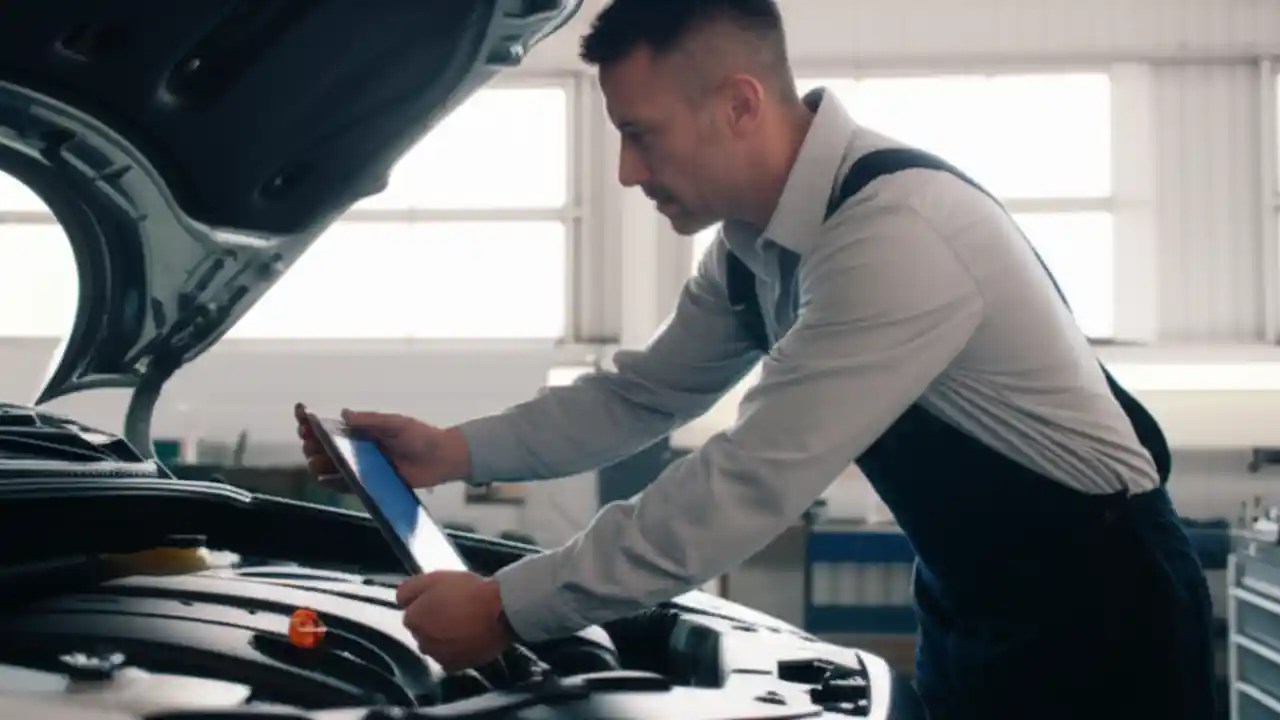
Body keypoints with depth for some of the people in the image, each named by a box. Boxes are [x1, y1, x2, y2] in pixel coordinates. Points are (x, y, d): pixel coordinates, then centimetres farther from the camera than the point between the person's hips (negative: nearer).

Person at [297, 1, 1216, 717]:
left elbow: (749, 486, -31)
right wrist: (456, 451, -3)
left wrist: (505, 608, -26)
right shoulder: (755, 242, 0)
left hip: (1095, 609, -8)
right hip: (971, 605, 8)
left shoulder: (897, 231, -30)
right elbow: (641, 395, 10)